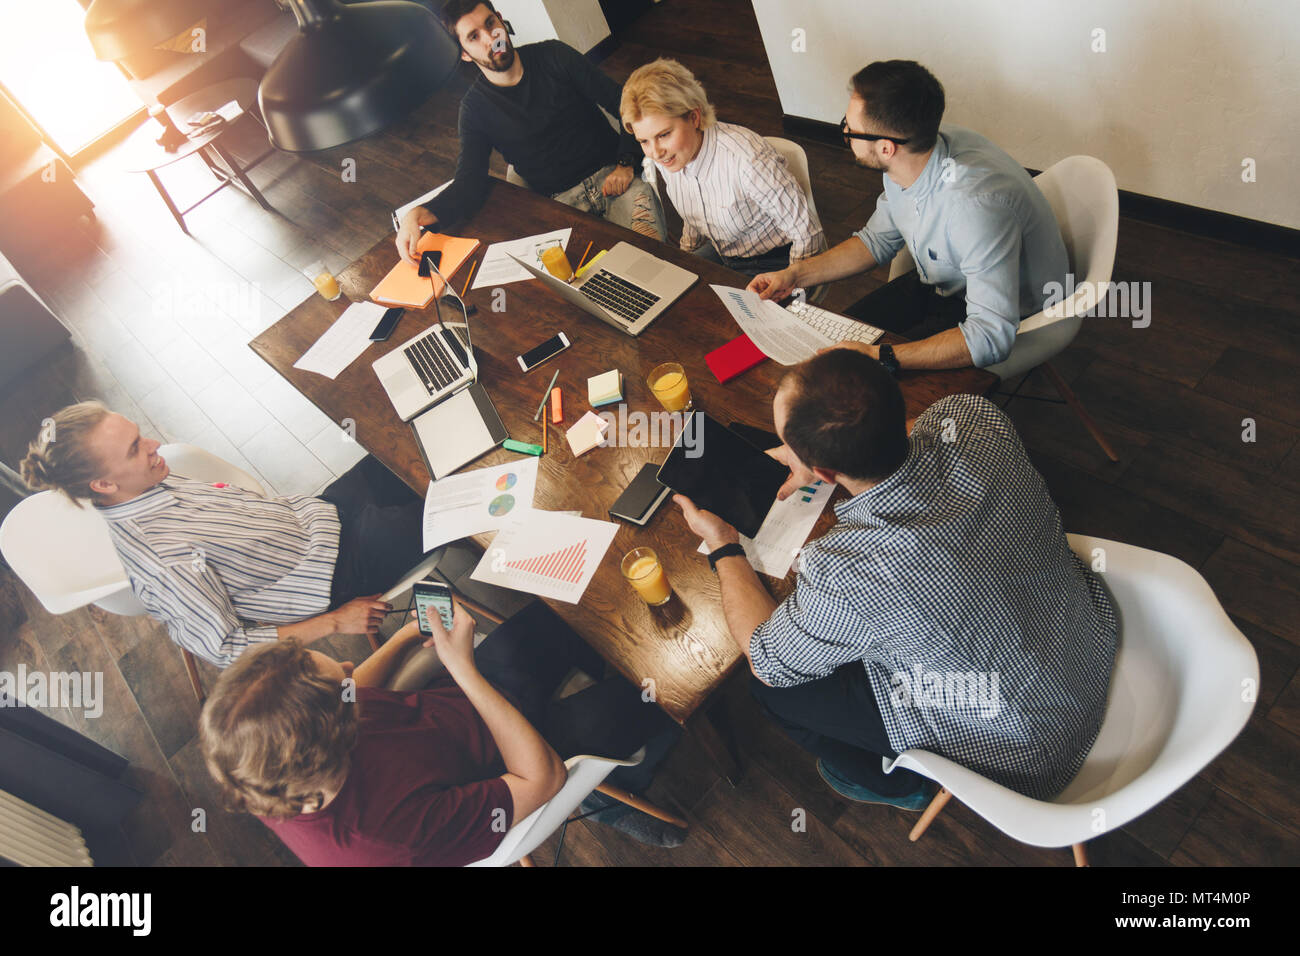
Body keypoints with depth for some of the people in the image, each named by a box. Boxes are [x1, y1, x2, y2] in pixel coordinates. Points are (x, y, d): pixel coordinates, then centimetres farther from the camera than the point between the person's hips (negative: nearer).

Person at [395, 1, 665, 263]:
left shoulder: (553, 56, 3)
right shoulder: (475, 108, 2)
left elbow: (623, 103, 7)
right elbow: (469, 184, -8)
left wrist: (626, 162, -9)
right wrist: (419, 214, -28)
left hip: (613, 174, 1)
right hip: (562, 199, 0)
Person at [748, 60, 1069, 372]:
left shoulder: (976, 204, -39)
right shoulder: (910, 156, -14)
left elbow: (991, 336, -38)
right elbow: (878, 240, 5)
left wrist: (880, 357, -43)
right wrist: (795, 274, -4)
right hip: (942, 283, 7)